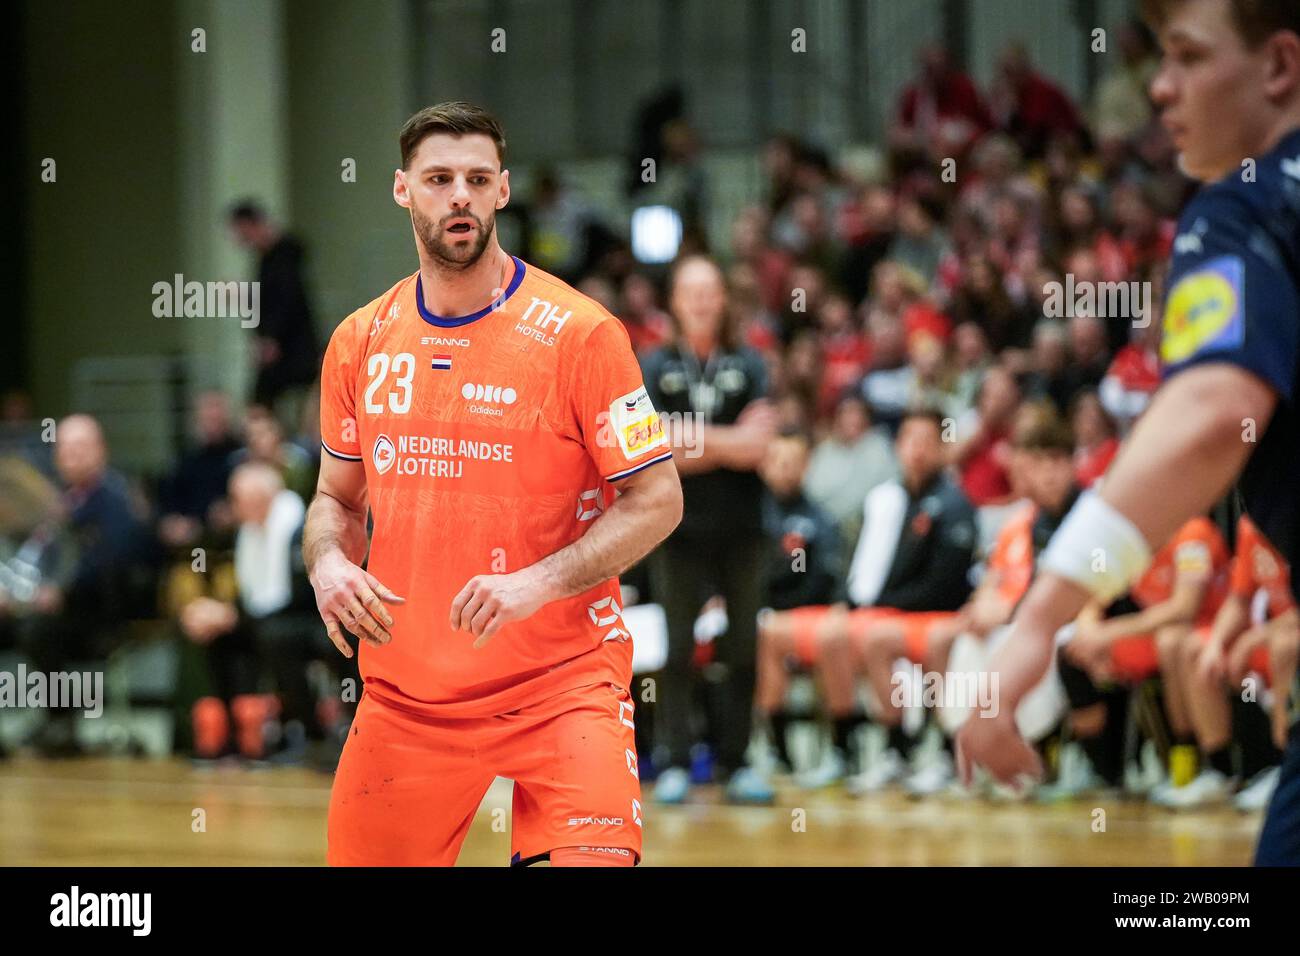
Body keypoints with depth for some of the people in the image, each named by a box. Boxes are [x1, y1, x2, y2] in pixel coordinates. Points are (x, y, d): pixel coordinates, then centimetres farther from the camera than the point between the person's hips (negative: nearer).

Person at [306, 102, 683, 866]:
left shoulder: (578, 333, -9)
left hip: (561, 681, -4)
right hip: (404, 688, 4)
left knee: (593, 859, -24)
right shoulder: (359, 342, 6)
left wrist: (538, 582, -21)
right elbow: (338, 497, 19)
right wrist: (328, 565, -4)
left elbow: (657, 500, -8)